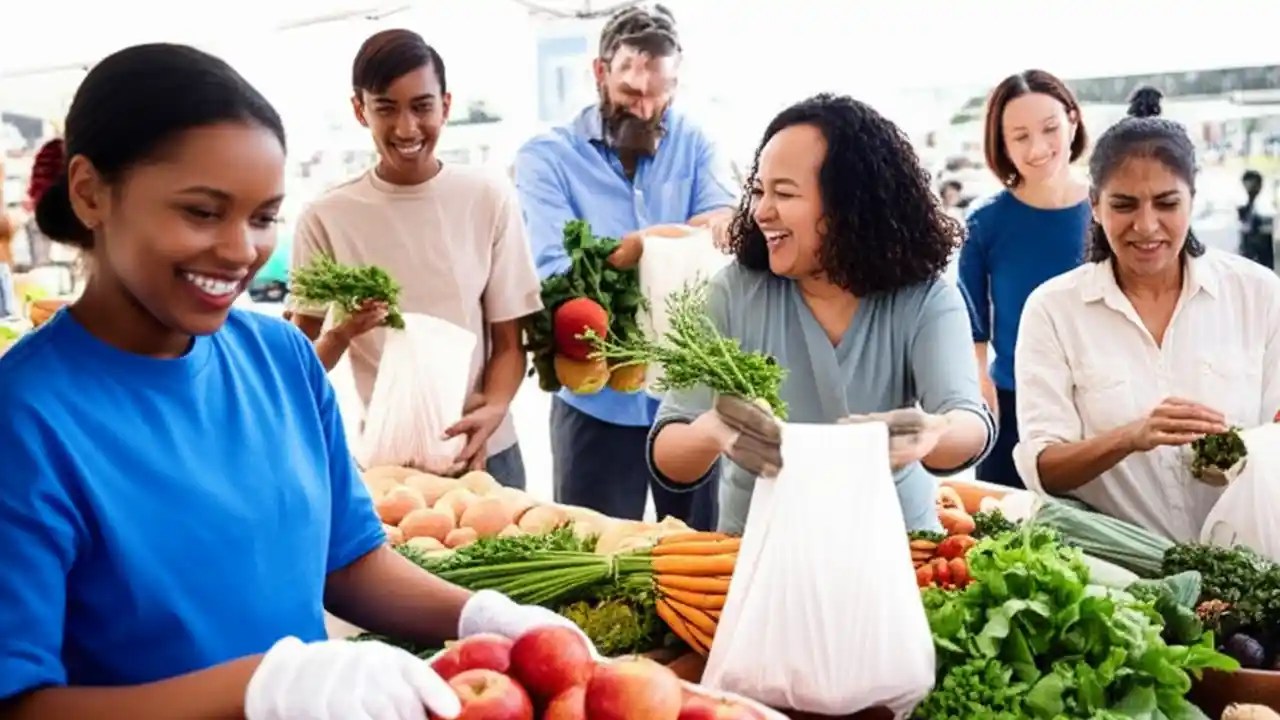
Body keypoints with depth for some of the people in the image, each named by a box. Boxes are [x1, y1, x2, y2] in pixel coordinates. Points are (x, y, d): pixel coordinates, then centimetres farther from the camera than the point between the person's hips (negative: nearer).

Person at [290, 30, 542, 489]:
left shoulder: (489, 198, -5)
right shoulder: (326, 218, -6)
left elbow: (509, 341, -1)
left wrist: (492, 410, -19)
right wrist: (339, 334, -21)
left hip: (483, 453, 1)